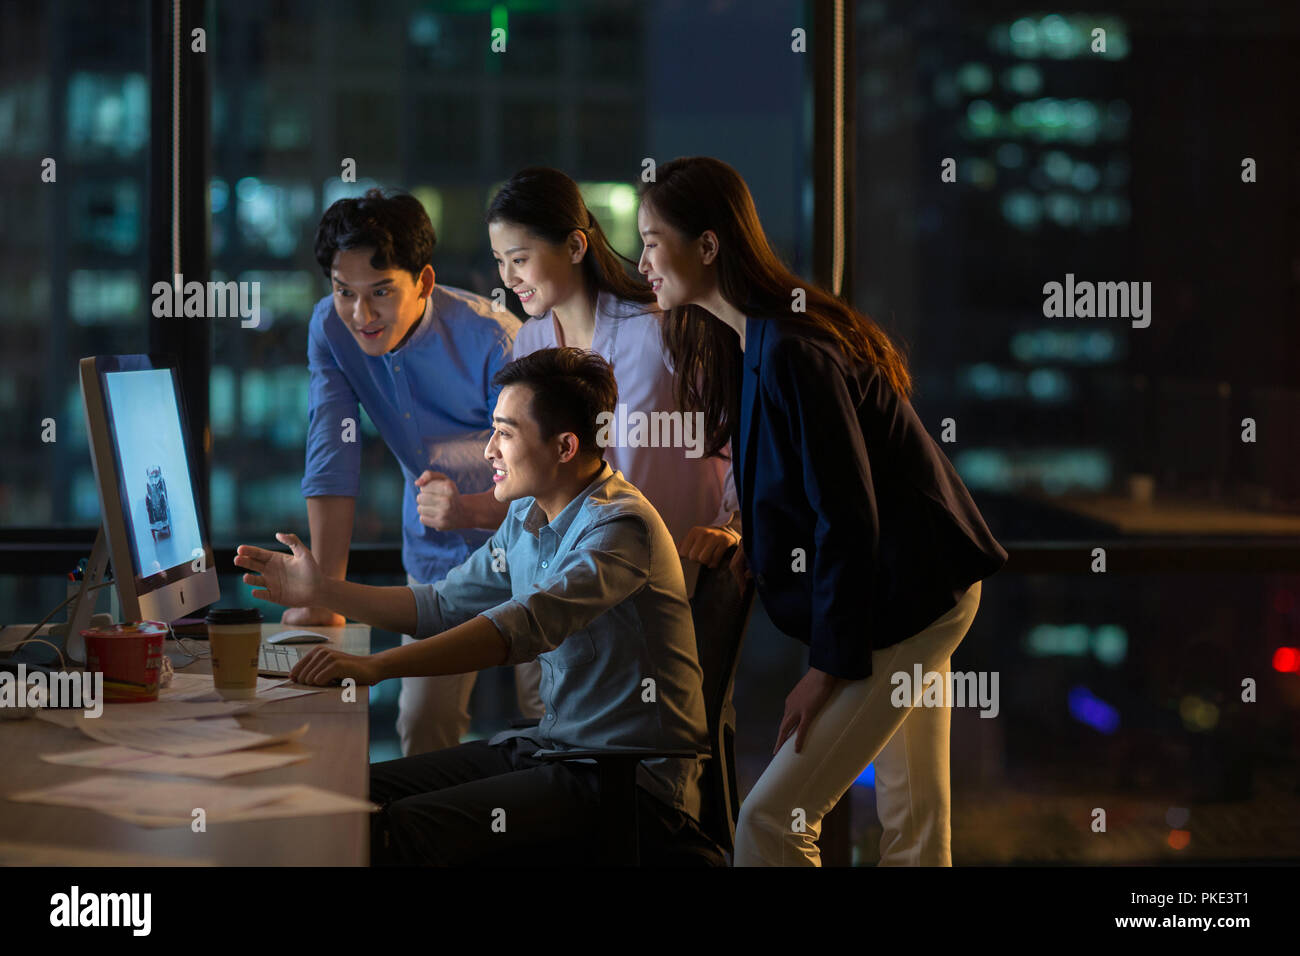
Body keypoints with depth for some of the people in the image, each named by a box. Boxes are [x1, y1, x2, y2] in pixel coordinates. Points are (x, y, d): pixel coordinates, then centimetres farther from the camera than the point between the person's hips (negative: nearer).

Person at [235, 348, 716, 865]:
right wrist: (322, 590, 13)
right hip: (551, 744, 9)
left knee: (406, 829, -24)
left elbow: (525, 625, -34)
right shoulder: (527, 518, 12)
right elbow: (443, 607, 22)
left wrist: (376, 666, -40)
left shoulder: (619, 527, -20)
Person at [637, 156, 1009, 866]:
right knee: (912, 821, 16)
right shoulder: (754, 339, 8)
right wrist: (758, 549, 13)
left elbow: (847, 515, -22)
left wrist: (830, 664, -18)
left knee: (769, 818, -12)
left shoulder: (789, 354, -23)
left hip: (905, 599, -10)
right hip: (918, 592, 10)